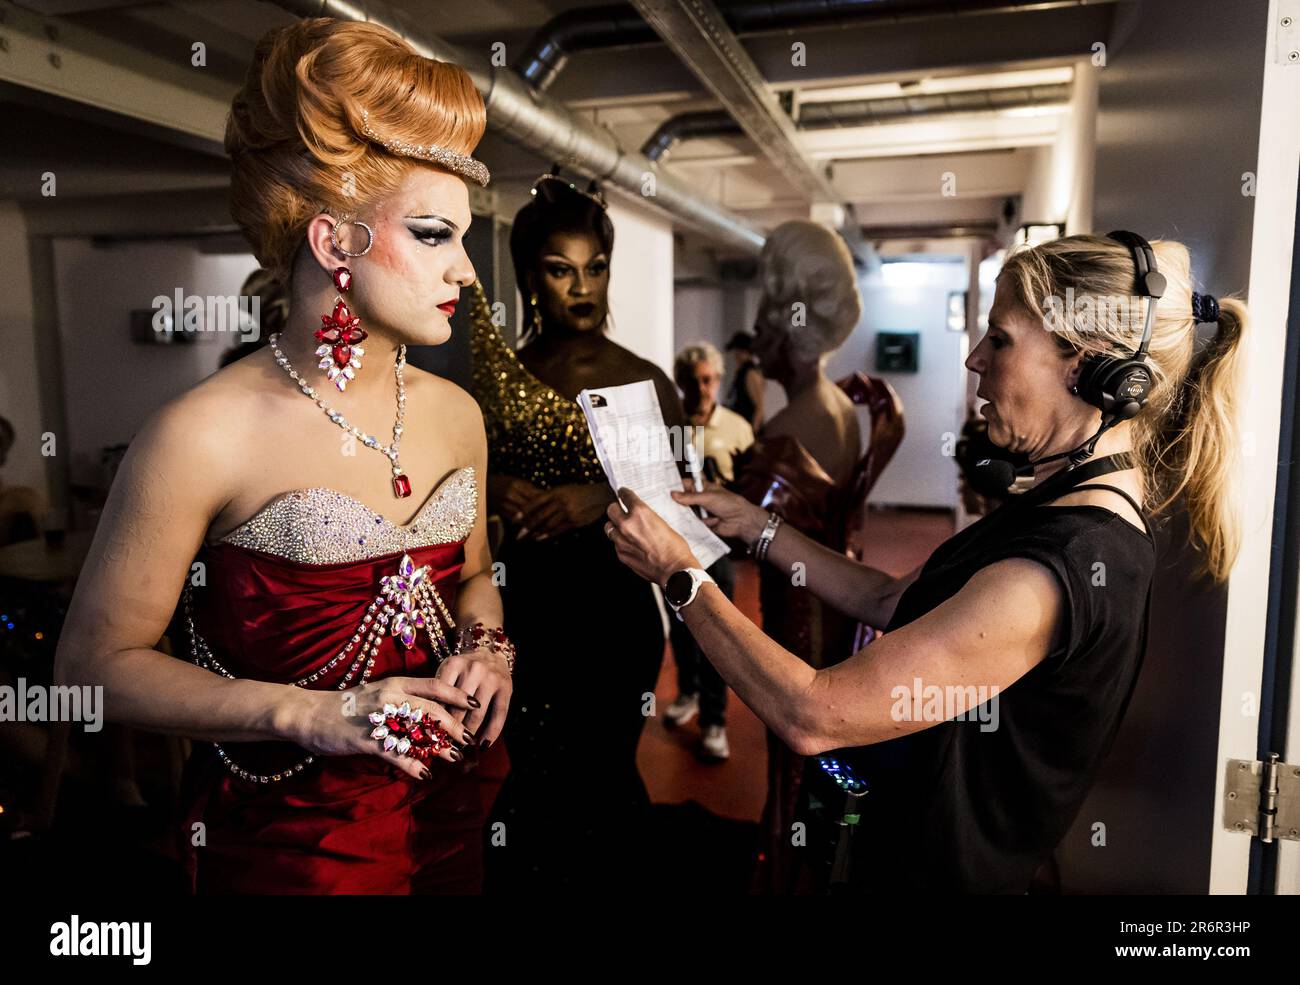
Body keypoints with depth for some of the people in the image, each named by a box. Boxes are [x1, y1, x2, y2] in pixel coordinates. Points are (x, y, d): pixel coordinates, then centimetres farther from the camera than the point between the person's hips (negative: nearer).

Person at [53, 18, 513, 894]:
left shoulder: (454, 413, -3)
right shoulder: (204, 435, -19)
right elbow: (98, 660, -12)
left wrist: (484, 645, -8)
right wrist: (309, 713, -21)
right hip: (279, 842, -5)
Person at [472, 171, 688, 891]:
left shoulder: (643, 381, -3)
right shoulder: (501, 372, 5)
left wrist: (604, 497, -18)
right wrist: (495, 489, -11)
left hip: (611, 607, -2)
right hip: (522, 601, 3)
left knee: (593, 788, 5)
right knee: (537, 781, 14)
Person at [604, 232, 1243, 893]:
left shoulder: (1053, 574, -33)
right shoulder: (1073, 509, -1)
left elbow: (811, 716, -31)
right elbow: (889, 602, 6)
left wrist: (679, 575, -21)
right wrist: (756, 526, 4)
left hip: (940, 870, -8)